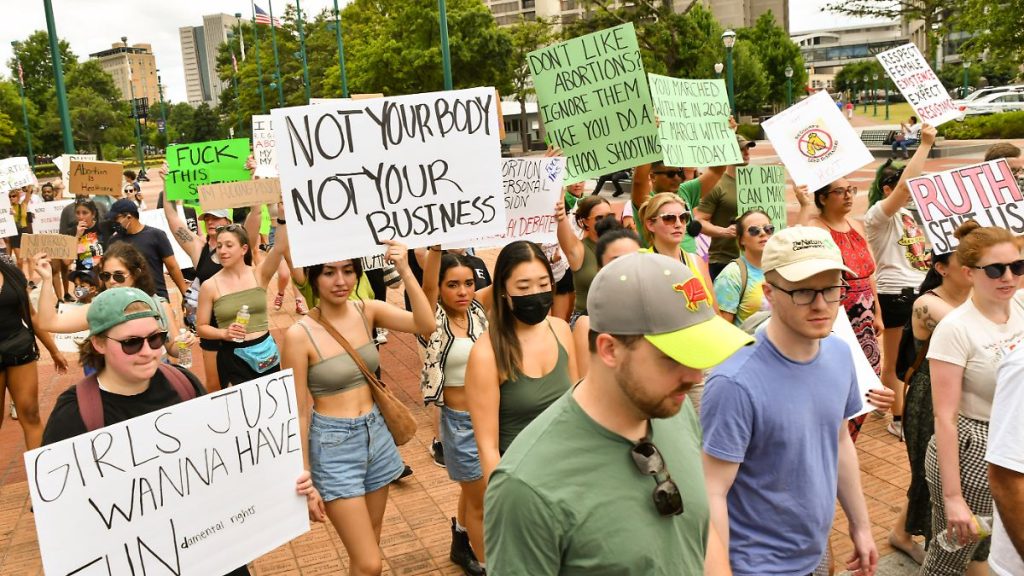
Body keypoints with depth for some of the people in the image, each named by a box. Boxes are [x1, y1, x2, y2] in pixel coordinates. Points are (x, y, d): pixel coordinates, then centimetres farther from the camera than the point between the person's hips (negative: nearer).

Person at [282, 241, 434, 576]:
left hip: (376, 434, 5)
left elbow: (425, 325, -17)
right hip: (334, 445, -5)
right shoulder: (299, 335, -16)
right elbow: (299, 413, -12)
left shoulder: (367, 311, -2)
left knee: (369, 546, 20)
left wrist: (405, 271, -27)